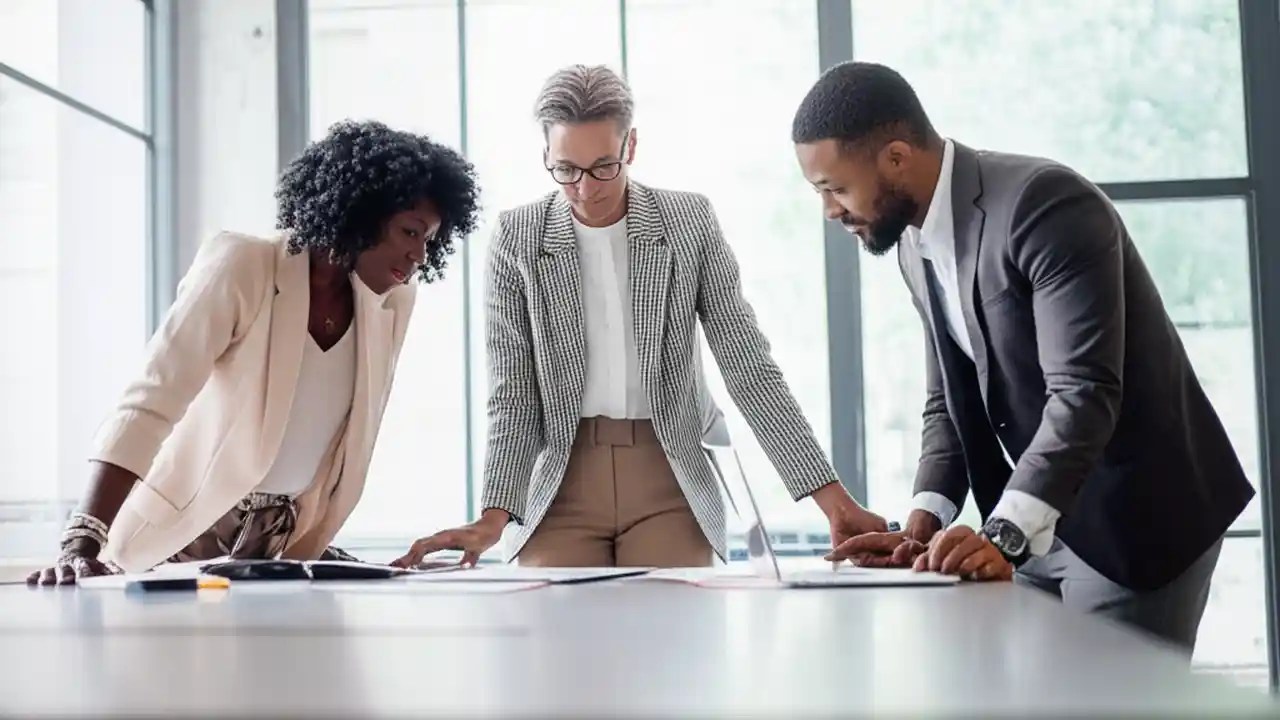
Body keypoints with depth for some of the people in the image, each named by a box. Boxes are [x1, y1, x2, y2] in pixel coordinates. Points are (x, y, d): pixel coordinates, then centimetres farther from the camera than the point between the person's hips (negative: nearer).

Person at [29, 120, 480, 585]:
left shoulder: (393, 304, -2)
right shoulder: (241, 268, -18)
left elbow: (351, 439, 7)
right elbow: (148, 406, -25)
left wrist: (309, 549, 8)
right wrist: (82, 544, -35)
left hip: (280, 547, 5)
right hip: (176, 542, -4)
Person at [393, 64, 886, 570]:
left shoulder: (690, 222, -2)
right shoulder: (518, 238, -2)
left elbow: (749, 367, -2)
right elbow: (513, 393, -1)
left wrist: (830, 495, -8)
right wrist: (494, 517, -15)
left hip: (672, 482, 0)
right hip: (562, 485, 0)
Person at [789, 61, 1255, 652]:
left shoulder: (1044, 205, -23)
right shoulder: (915, 245, 4)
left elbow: (1084, 394, -30)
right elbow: (949, 401, 8)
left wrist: (1003, 535, -38)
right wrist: (923, 524, -7)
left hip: (1137, 511, -8)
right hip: (1038, 520, 8)